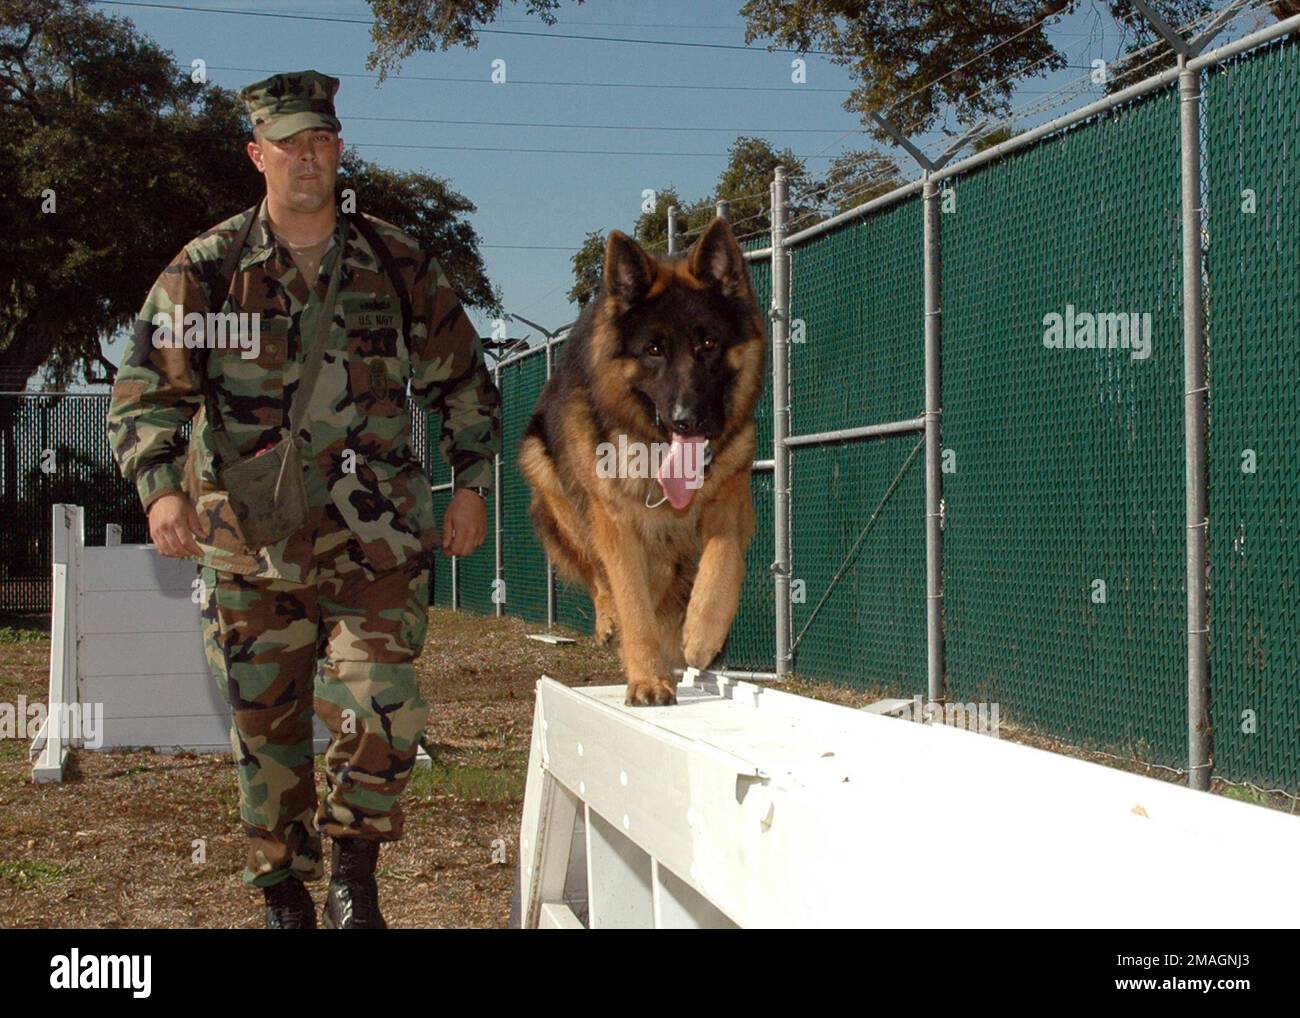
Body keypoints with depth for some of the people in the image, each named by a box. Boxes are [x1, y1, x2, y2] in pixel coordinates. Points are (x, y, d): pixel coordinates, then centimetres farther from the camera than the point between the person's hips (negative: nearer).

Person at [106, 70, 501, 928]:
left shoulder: (400, 267, 4)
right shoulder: (206, 269, 1)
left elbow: (463, 381, 13)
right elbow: (147, 389, -4)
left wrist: (472, 483, 6)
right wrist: (160, 487, -19)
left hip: (377, 545, 0)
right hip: (250, 546, 0)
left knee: (382, 713, -14)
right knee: (267, 734, 8)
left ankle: (355, 880, 6)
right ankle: (286, 899, 25)